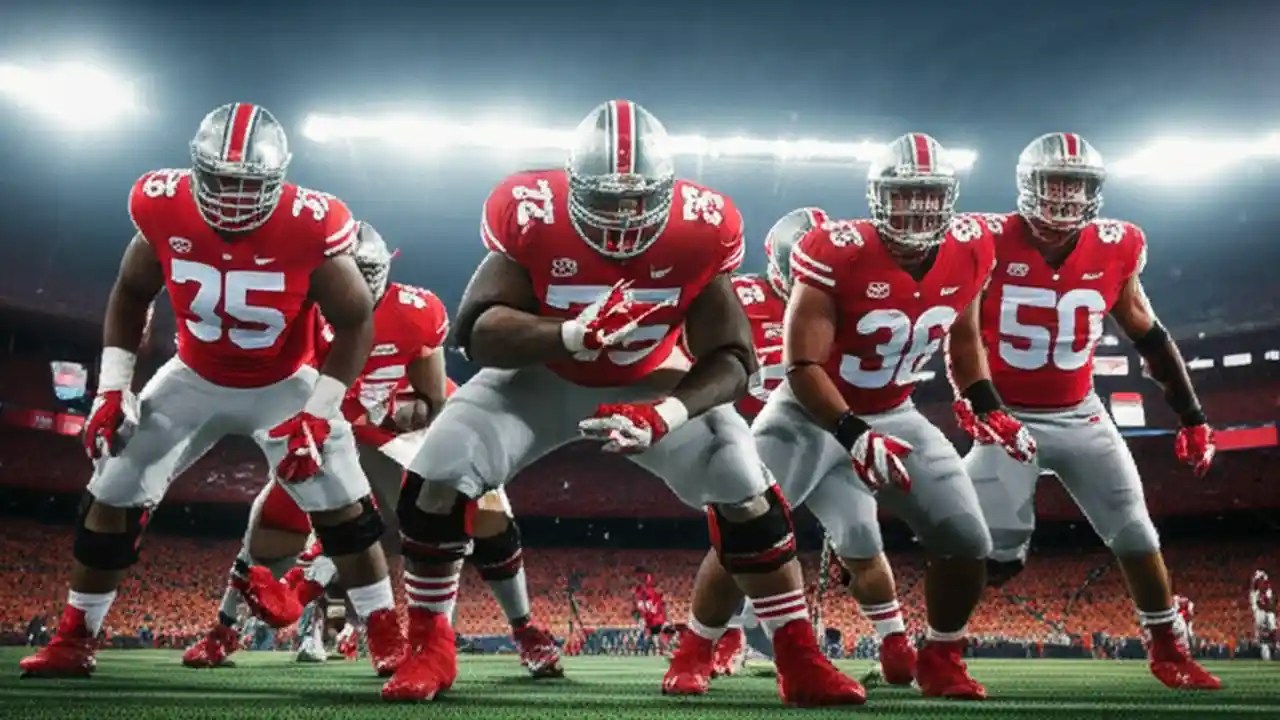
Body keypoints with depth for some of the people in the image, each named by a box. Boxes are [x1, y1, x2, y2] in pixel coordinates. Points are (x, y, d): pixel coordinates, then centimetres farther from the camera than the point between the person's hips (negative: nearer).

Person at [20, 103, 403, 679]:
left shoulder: (310, 226, -29)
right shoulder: (162, 207, -20)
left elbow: (356, 321, -17)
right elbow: (130, 294, -1)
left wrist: (317, 412, -22)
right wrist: (112, 387, -7)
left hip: (283, 386, -2)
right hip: (194, 380, 3)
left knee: (344, 507, -10)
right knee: (112, 499, 0)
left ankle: (391, 642, 3)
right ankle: (73, 641, 19)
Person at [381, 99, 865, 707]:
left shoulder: (702, 231, -25)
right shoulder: (529, 214, -27)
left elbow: (731, 359, -23)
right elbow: (478, 335, -31)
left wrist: (666, 415, -42)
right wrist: (575, 334, -48)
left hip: (646, 386, 0)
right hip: (541, 378, 0)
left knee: (745, 490, -15)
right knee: (437, 477, -16)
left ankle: (800, 660, 1)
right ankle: (428, 650, 5)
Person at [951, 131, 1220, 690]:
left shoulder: (1114, 249, -3)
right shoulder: (989, 244, -14)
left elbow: (1148, 335, 7)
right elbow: (964, 334, -14)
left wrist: (1191, 415, 8)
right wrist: (982, 406, -27)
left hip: (1081, 415, 4)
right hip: (1009, 415, -4)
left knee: (1135, 533, 7)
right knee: (992, 551, -9)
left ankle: (1168, 652, 25)